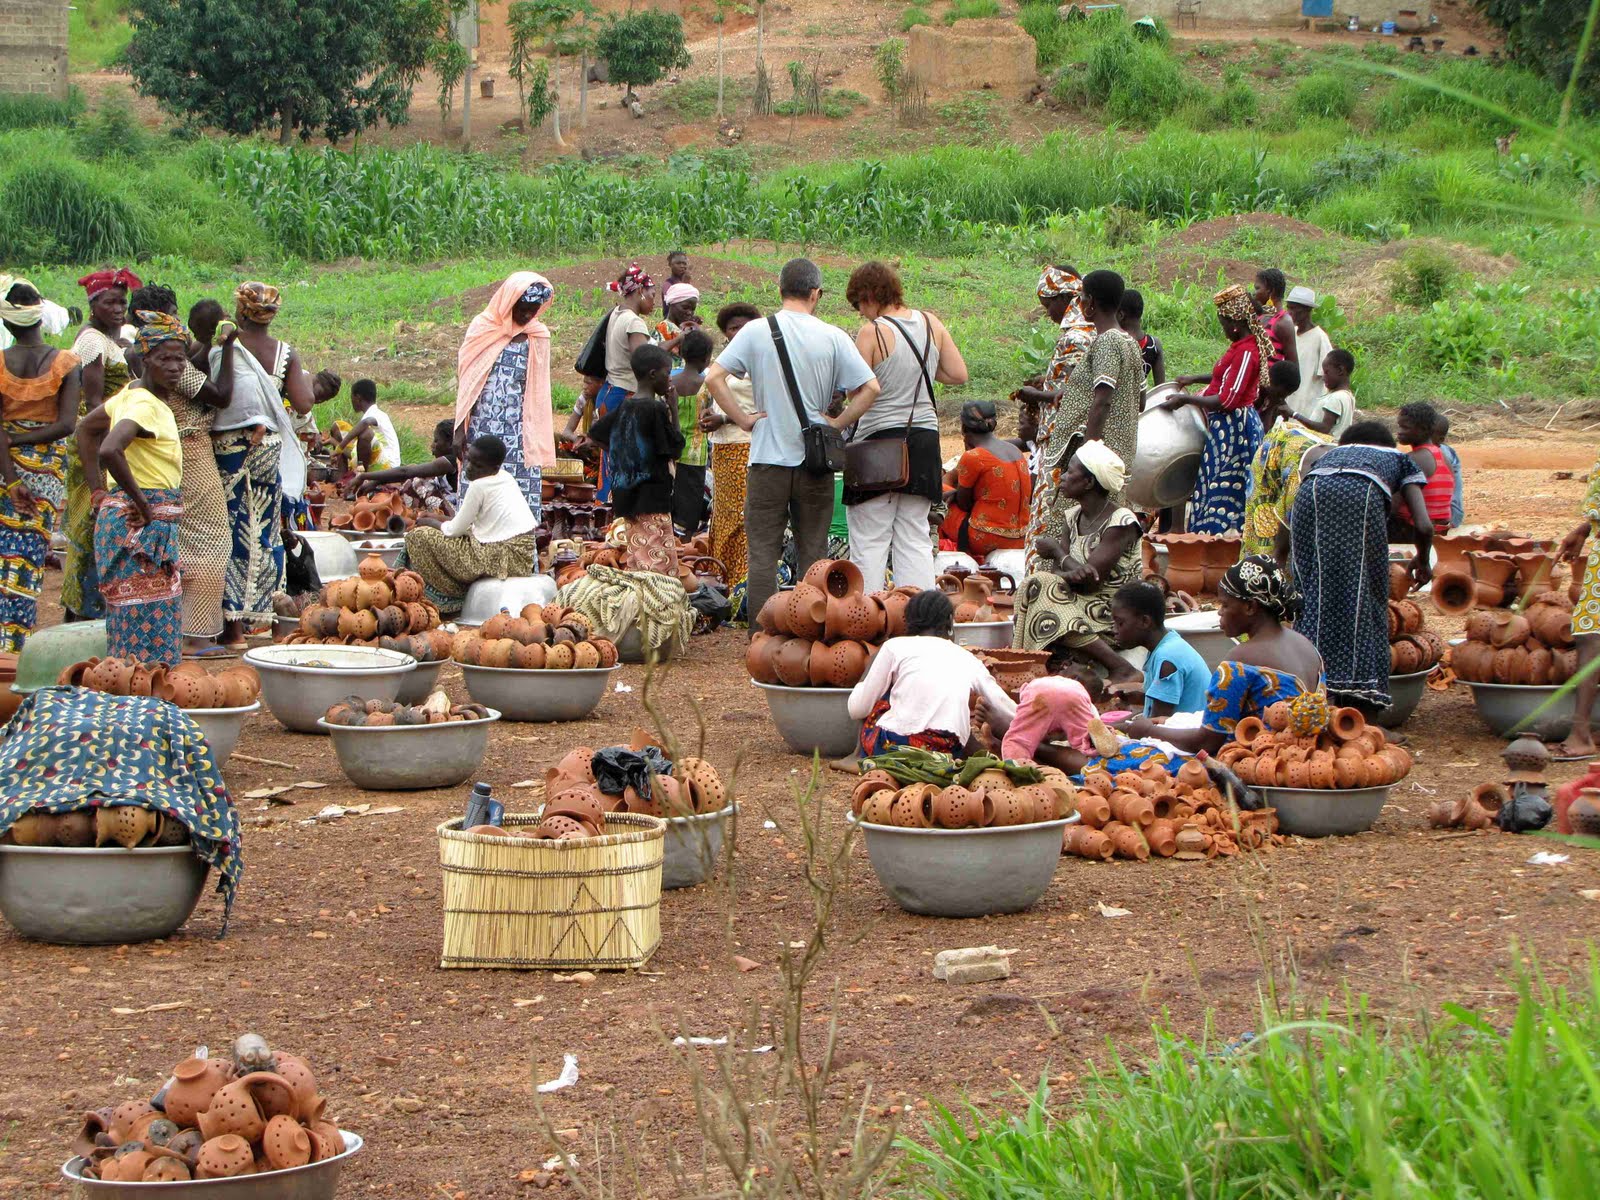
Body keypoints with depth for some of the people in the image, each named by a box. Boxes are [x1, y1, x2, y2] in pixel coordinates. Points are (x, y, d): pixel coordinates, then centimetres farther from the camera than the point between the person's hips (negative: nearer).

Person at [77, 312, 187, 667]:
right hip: (140, 523, -10)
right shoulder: (146, 405, -17)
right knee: (148, 618, -8)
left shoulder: (133, 394, 12)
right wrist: (140, 503, -22)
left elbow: (86, 429, 25)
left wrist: (99, 492, 18)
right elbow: (109, 451, -34)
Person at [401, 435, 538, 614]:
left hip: (502, 558, -10)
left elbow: (454, 530, -6)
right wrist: (440, 519, 19)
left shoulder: (479, 485, -14)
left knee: (419, 536, -5)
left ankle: (451, 602, 4)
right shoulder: (507, 478, 12)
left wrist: (431, 523, 12)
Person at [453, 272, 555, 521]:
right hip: (482, 428, -1)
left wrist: (539, 440, 5)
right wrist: (460, 430, 0)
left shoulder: (538, 337, 6)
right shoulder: (482, 328, 3)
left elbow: (538, 391, 9)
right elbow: (465, 382, 5)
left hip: (521, 434, 1)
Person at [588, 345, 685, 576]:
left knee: (636, 557, 12)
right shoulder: (656, 409, -14)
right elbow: (675, 448, -10)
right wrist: (673, 408, -7)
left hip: (626, 497, 8)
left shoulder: (624, 407, 9)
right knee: (661, 564, -7)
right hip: (652, 499, -8)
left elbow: (595, 436, 18)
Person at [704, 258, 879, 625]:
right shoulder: (833, 337, -3)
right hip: (816, 458, 1)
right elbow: (870, 388, -7)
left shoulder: (756, 331, -3)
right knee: (813, 553, 9)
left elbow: (713, 378, -8)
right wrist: (837, 423, 0)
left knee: (763, 553, 4)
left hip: (768, 457, -1)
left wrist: (742, 418, -2)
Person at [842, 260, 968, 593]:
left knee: (869, 541, 0)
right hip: (924, 438, 6)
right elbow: (959, 375, 8)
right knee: (915, 538, 10)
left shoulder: (871, 333, -13)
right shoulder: (931, 324, 4)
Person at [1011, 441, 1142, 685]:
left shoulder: (1121, 521, -14)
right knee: (1035, 584, -18)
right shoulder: (1072, 516, 10)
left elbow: (1091, 580, -20)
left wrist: (1057, 552, -4)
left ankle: (1121, 668, -28)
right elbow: (1057, 570, 0)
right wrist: (1071, 573, -25)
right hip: (1083, 605, 7)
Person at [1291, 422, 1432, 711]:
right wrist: (1422, 561, 43)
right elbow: (1424, 526, 24)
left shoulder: (1329, 453, 43)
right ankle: (1358, 678, -2)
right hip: (1361, 493, -2)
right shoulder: (1401, 460, 37)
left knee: (1314, 589, 8)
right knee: (1363, 590, 5)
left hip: (1311, 492, 2)